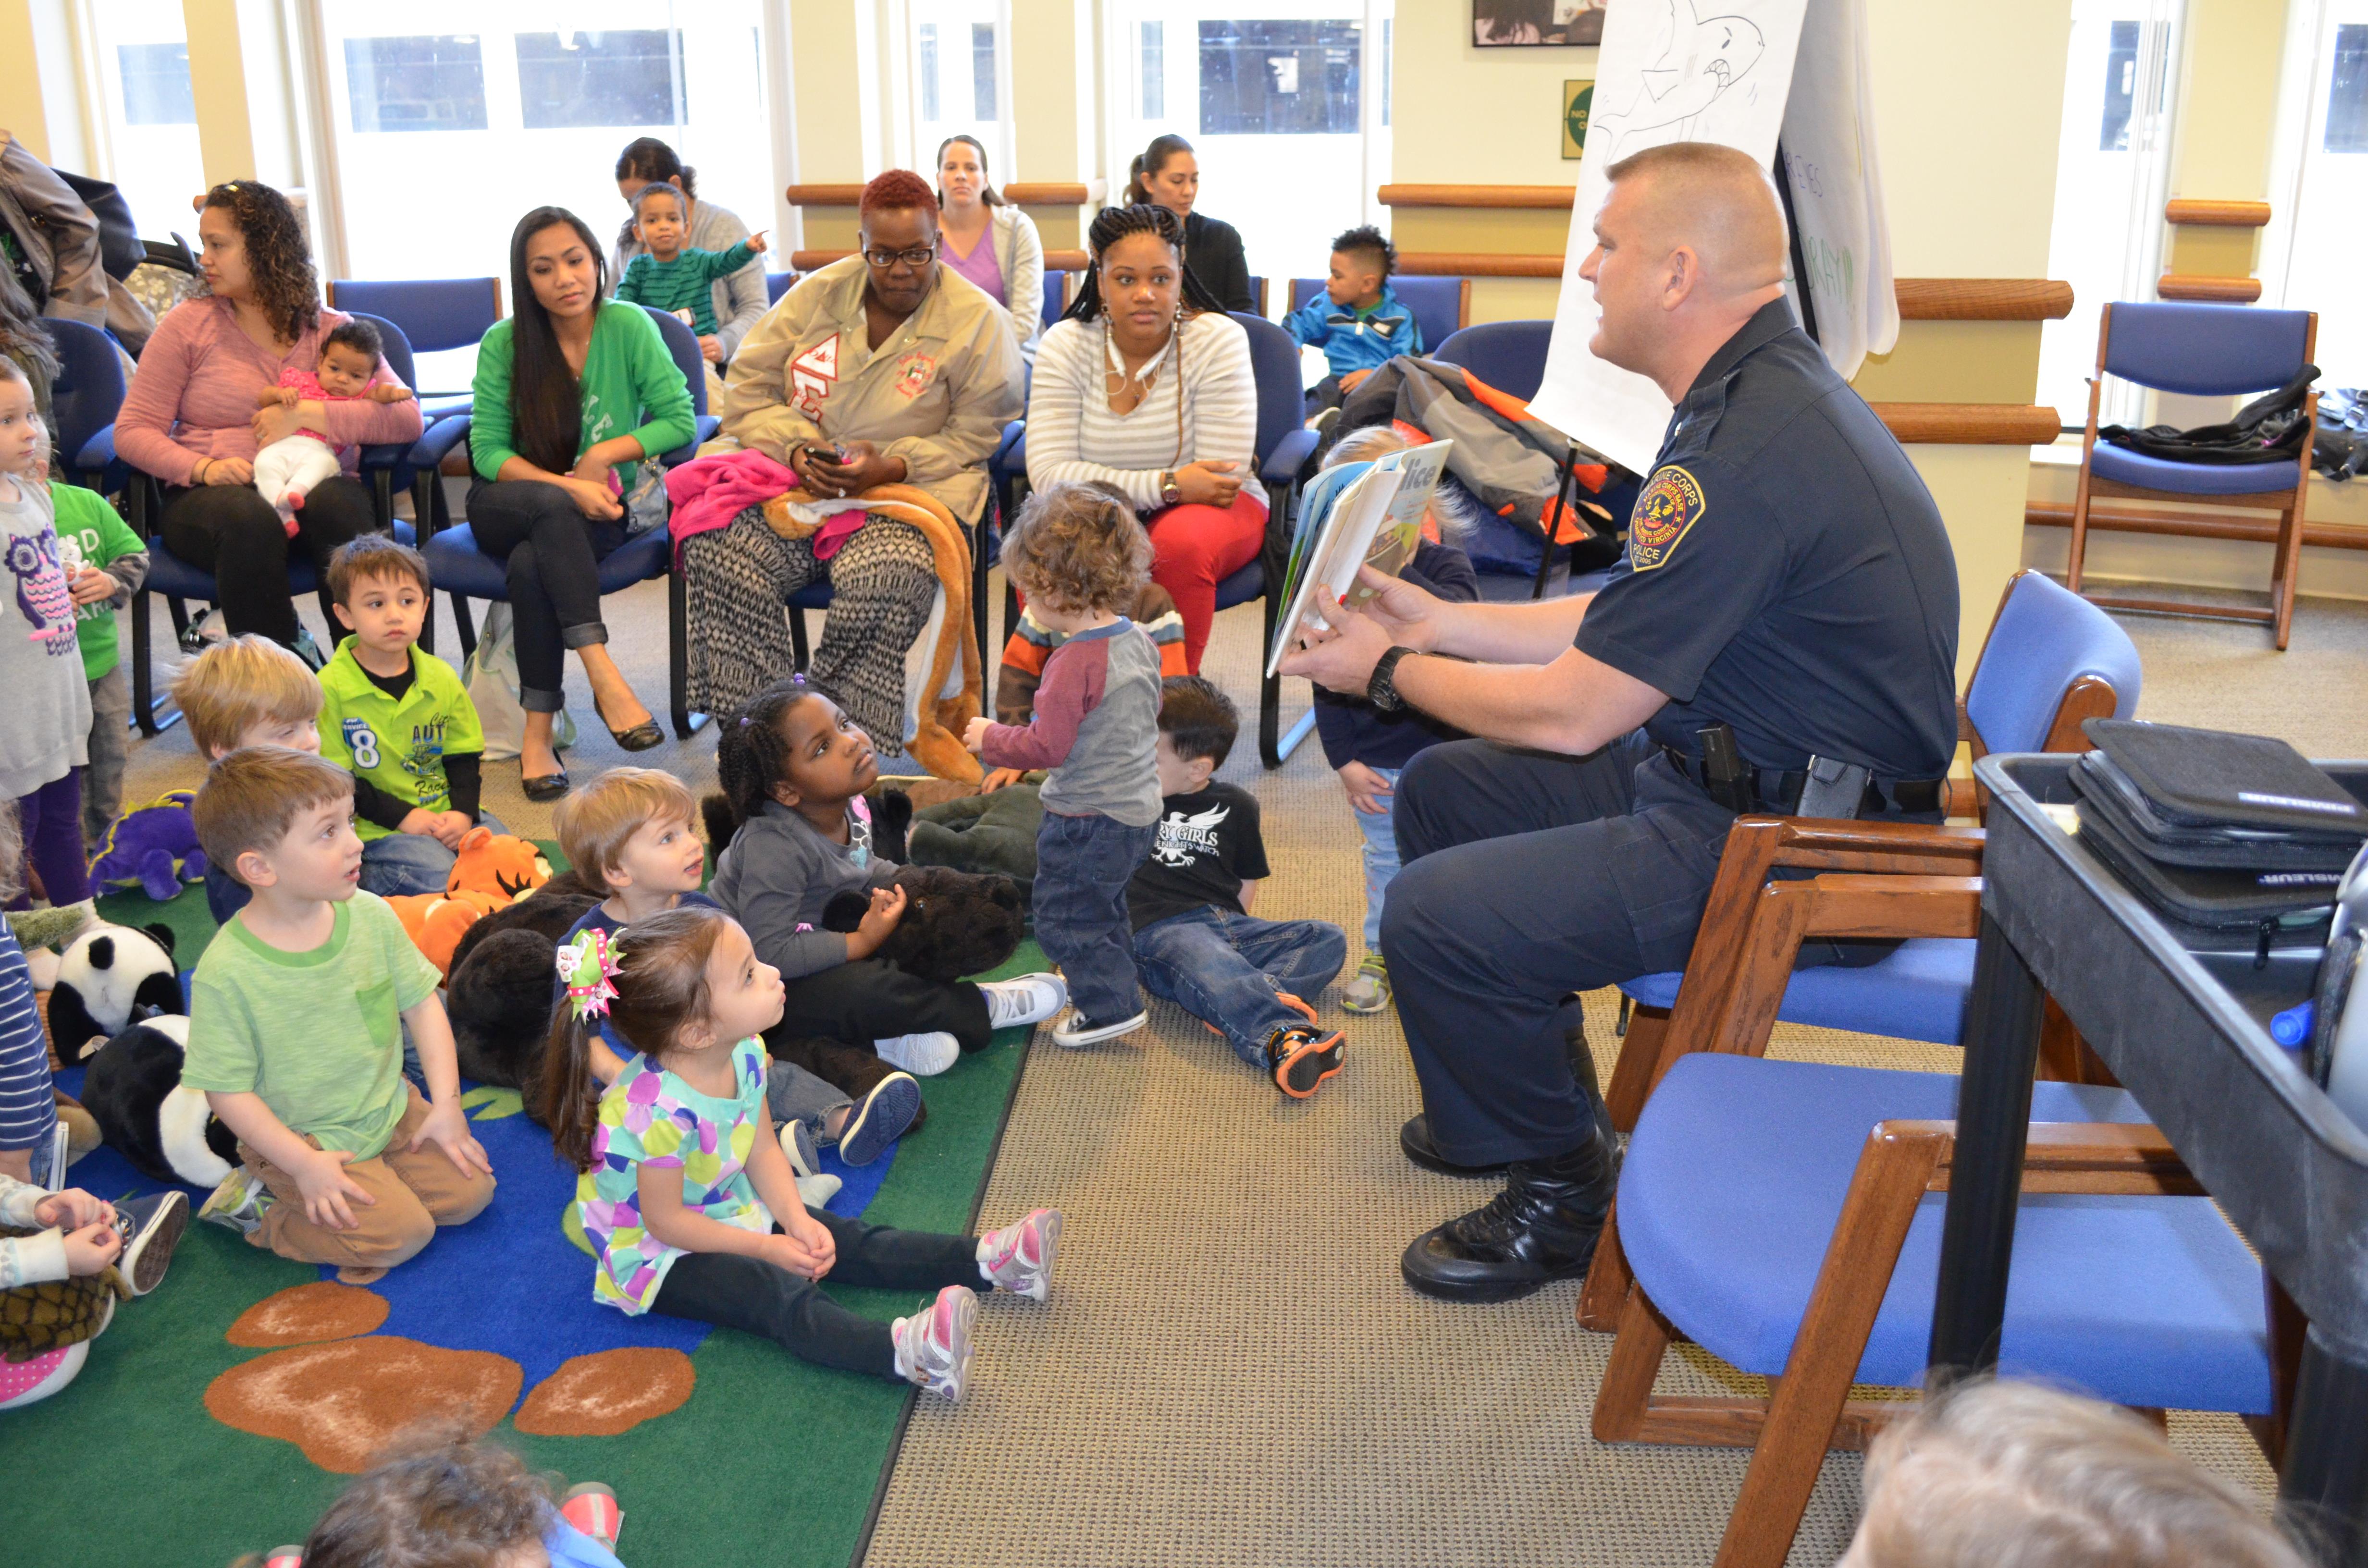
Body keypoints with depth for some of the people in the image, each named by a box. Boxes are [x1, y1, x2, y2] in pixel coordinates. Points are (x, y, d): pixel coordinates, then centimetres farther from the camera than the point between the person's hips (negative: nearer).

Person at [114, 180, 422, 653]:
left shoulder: (332, 330, 10)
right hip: (208, 495, 0)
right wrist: (204, 468, -15)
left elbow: (407, 418, -4)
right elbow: (133, 431, 4)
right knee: (249, 519, -37)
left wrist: (306, 414, -13)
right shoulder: (187, 324, 10)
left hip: (314, 487, 1)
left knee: (338, 505, -36)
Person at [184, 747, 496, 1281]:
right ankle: (258, 1207, 4)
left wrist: (446, 1103, -5)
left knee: (469, 1191, -2)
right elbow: (227, 1089, -17)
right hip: (299, 1136, -5)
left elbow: (422, 1002, 1)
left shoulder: (370, 916, -10)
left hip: (390, 1111, 5)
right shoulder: (227, 972, -24)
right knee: (399, 1232, -17)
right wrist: (303, 1163, -20)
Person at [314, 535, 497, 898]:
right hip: (375, 829, -6)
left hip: (446, 816, 6)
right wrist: (403, 816, -17)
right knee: (440, 878, -26)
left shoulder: (441, 678, 5)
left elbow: (464, 756, 10)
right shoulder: (329, 689, -9)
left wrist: (463, 812, -9)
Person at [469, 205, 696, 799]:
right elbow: (487, 449, -5)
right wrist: (566, 487, -21)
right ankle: (603, 676, -42)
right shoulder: (503, 344, -4)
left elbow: (681, 420, -4)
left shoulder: (628, 327, -5)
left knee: (531, 564, -34)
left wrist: (605, 453, -15)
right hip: (507, 509, 0)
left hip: (596, 513, 0)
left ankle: (538, 734, -26)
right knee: (553, 510, -37)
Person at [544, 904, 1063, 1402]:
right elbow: (665, 1220, -24)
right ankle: (905, 1351, -50)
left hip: (730, 1212, 9)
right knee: (784, 1296, -29)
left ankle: (987, 1259, -4)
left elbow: (763, 1150, 1)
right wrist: (766, 1248, -19)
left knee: (848, 1240, -2)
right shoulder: (660, 1110, -35)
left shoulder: (744, 1054, -11)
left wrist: (797, 1222, -14)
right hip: (660, 1254, -9)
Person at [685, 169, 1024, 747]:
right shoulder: (817, 294, 9)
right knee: (716, 550, -26)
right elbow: (746, 391, 9)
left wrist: (889, 466, -18)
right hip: (797, 483, 3)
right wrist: (798, 448, -10)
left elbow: (972, 438, -2)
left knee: (880, 580, -38)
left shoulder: (980, 322, 0)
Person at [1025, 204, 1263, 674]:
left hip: (1203, 512, -1)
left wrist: (1115, 488, -21)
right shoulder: (1065, 344, -6)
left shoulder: (1218, 339, -12)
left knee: (1181, 545, -36)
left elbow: (1222, 480, -17)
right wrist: (1166, 485, -27)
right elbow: (1049, 472, -17)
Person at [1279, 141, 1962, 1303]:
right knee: (1442, 790, 16)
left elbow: (1573, 713, -21)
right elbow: (1624, 629, 15)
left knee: (1435, 915, -19)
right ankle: (1513, 1104, 32)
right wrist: (1437, 623, 14)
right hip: (1727, 772, 11)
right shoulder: (1760, 395, 9)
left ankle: (1564, 1197, 5)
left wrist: (1387, 672, -6)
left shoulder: (1750, 448, -26)